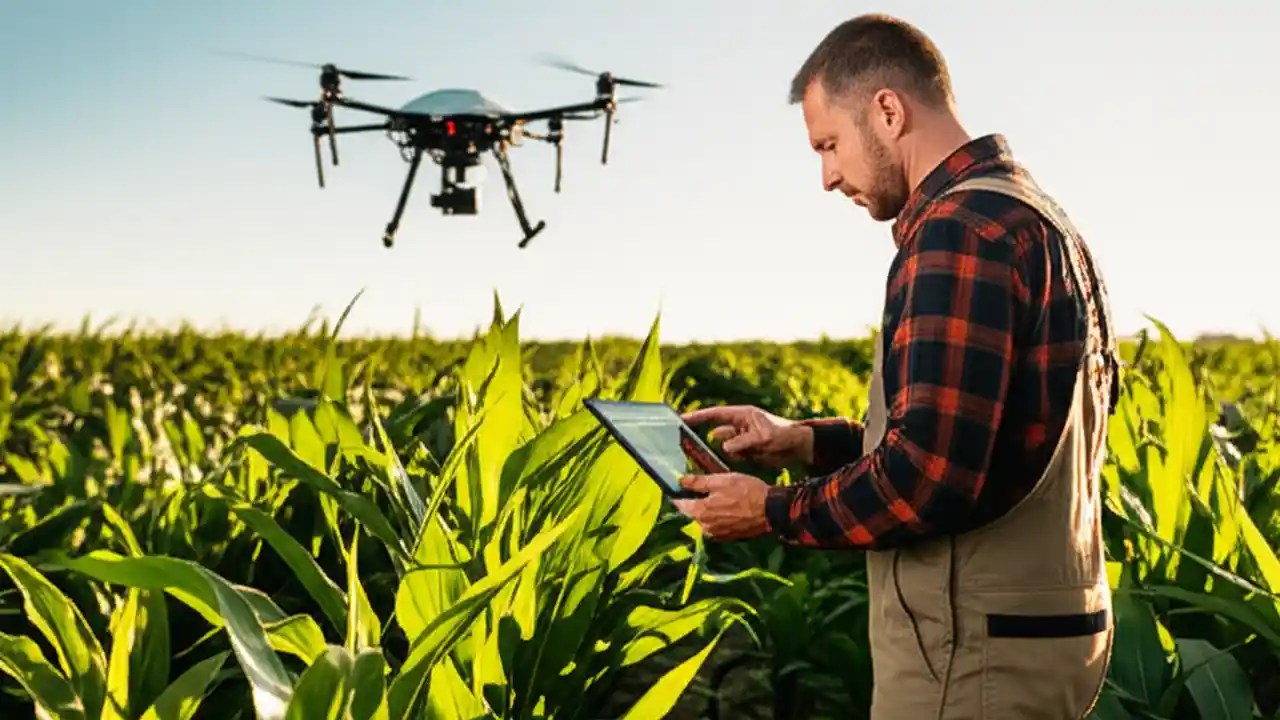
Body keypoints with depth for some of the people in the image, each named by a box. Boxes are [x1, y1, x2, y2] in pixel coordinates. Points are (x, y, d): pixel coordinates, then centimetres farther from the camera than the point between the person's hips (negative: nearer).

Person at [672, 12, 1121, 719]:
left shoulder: (961, 228, -17)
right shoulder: (1038, 216, 14)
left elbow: (929, 474, -25)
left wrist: (772, 511, -10)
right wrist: (803, 440, 13)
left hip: (977, 646, -10)